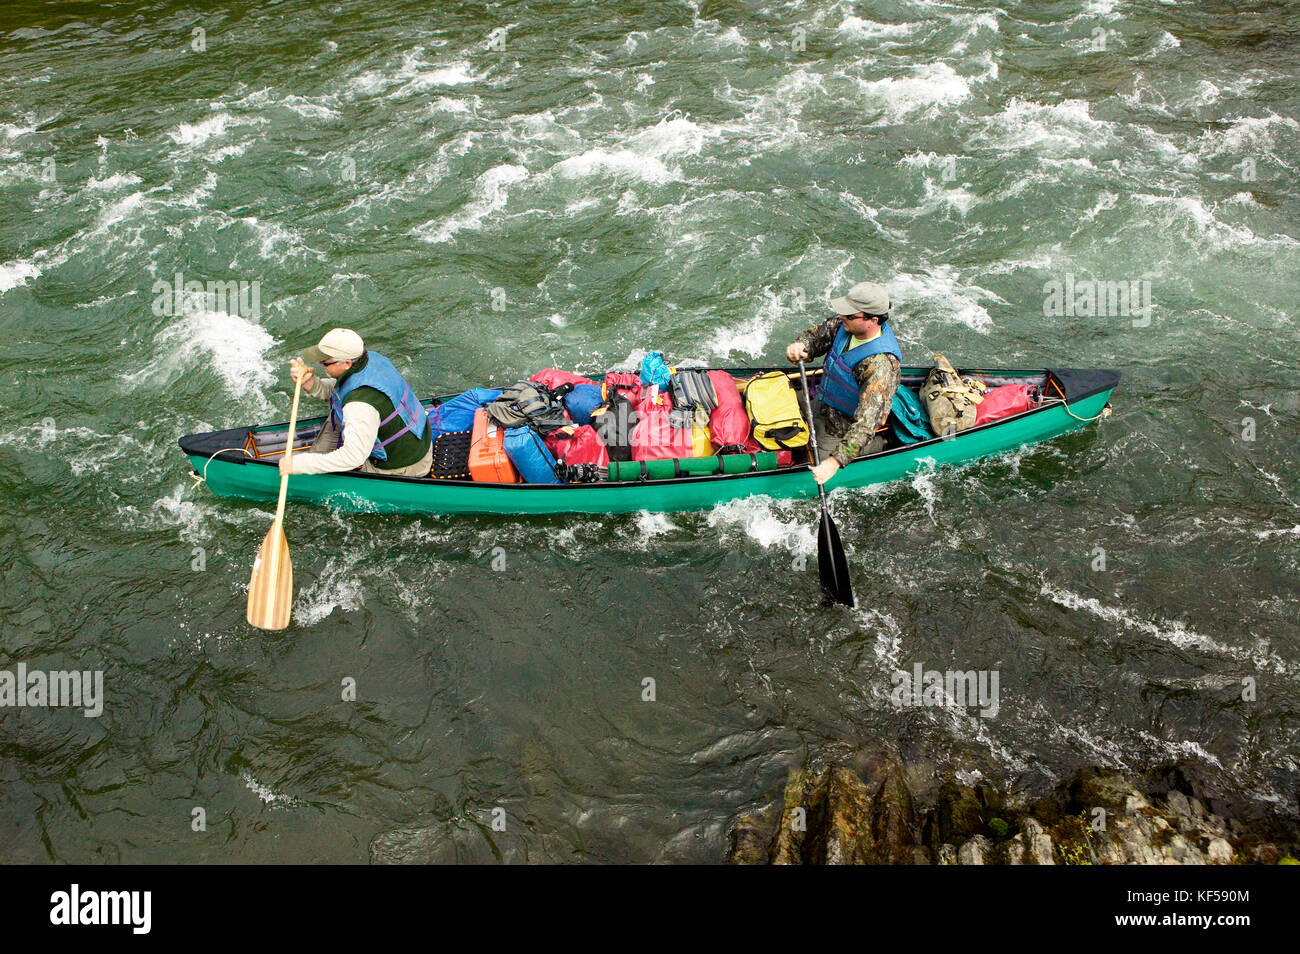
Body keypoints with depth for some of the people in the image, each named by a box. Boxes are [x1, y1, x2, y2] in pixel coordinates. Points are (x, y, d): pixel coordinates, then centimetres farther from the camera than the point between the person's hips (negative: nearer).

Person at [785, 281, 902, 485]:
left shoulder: (882, 364, -35)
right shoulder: (844, 324, -14)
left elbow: (867, 422, -40)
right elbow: (814, 336, 1)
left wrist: (835, 462, -47)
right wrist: (799, 347, -25)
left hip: (844, 429, -8)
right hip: (823, 404, 8)